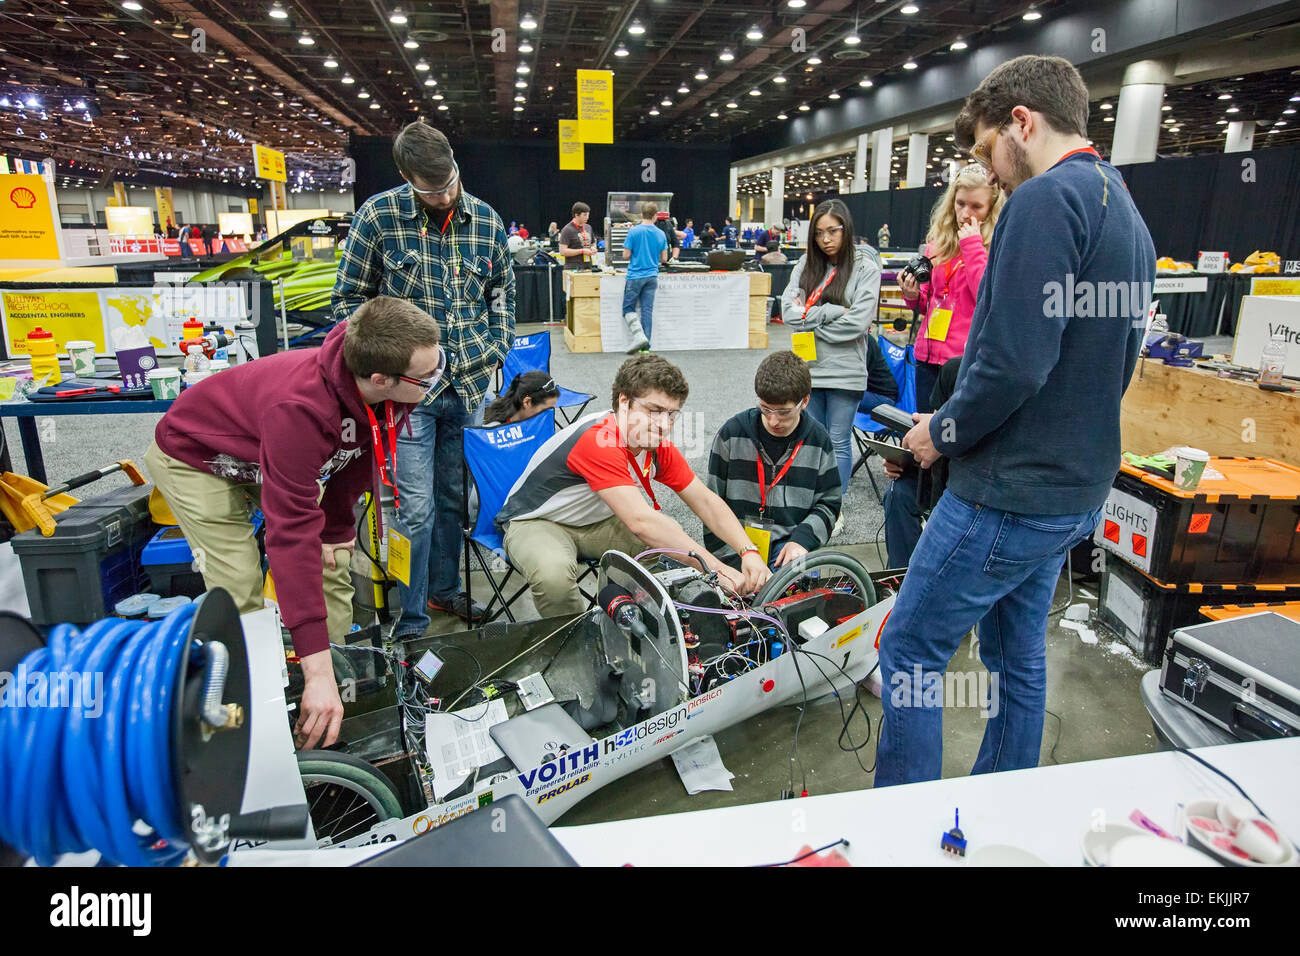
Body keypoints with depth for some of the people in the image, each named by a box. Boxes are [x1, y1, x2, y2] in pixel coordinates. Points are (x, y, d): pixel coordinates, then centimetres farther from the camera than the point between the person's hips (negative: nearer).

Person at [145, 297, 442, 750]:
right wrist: (318, 672, -47)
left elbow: (358, 459, -5)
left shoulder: (390, 392, -26)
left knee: (332, 565, 0)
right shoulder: (300, 409, -46)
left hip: (272, 456, 6)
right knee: (240, 593, -16)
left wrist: (336, 528, -4)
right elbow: (292, 534, -47)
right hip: (195, 457, -6)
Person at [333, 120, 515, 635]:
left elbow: (501, 290, 18)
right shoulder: (378, 216, -5)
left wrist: (496, 352, 8)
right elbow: (350, 299, 1)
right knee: (416, 507, -3)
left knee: (453, 496, 14)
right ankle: (410, 620, 12)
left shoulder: (485, 219, 5)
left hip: (469, 383, 4)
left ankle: (444, 589, 34)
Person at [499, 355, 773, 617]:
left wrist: (748, 551, -23)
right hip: (537, 521, -7)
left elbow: (706, 501, -6)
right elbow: (641, 521, -43)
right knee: (554, 574, -38)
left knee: (677, 552, -13)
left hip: (597, 522, 7)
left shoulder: (659, 447, -9)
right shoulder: (599, 442, -36)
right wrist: (716, 567, -43)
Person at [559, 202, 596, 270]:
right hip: (573, 269, -6)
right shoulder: (567, 230, -6)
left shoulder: (588, 228, 16)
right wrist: (582, 251, -14)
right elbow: (563, 251, -13)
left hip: (588, 267, 6)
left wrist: (593, 248, 5)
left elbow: (593, 244, 30)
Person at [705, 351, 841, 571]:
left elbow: (829, 502, 11)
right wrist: (727, 557, -6)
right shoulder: (733, 432, 0)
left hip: (788, 544, 1)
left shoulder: (818, 440, 4)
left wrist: (802, 539, -7)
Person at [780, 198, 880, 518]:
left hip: (845, 371, -3)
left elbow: (858, 322, -13)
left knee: (839, 443, 6)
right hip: (808, 368, 3)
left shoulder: (865, 268, -2)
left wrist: (810, 318, -8)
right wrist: (835, 312, -12)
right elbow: (789, 312, -6)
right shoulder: (804, 266, 6)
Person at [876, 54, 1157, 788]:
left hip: (1010, 494, -10)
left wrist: (943, 433, -10)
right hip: (1077, 490, 10)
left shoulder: (1046, 199, -16)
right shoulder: (1130, 215, 15)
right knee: (1019, 656, 20)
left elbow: (1013, 361, -27)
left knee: (909, 651, 2)